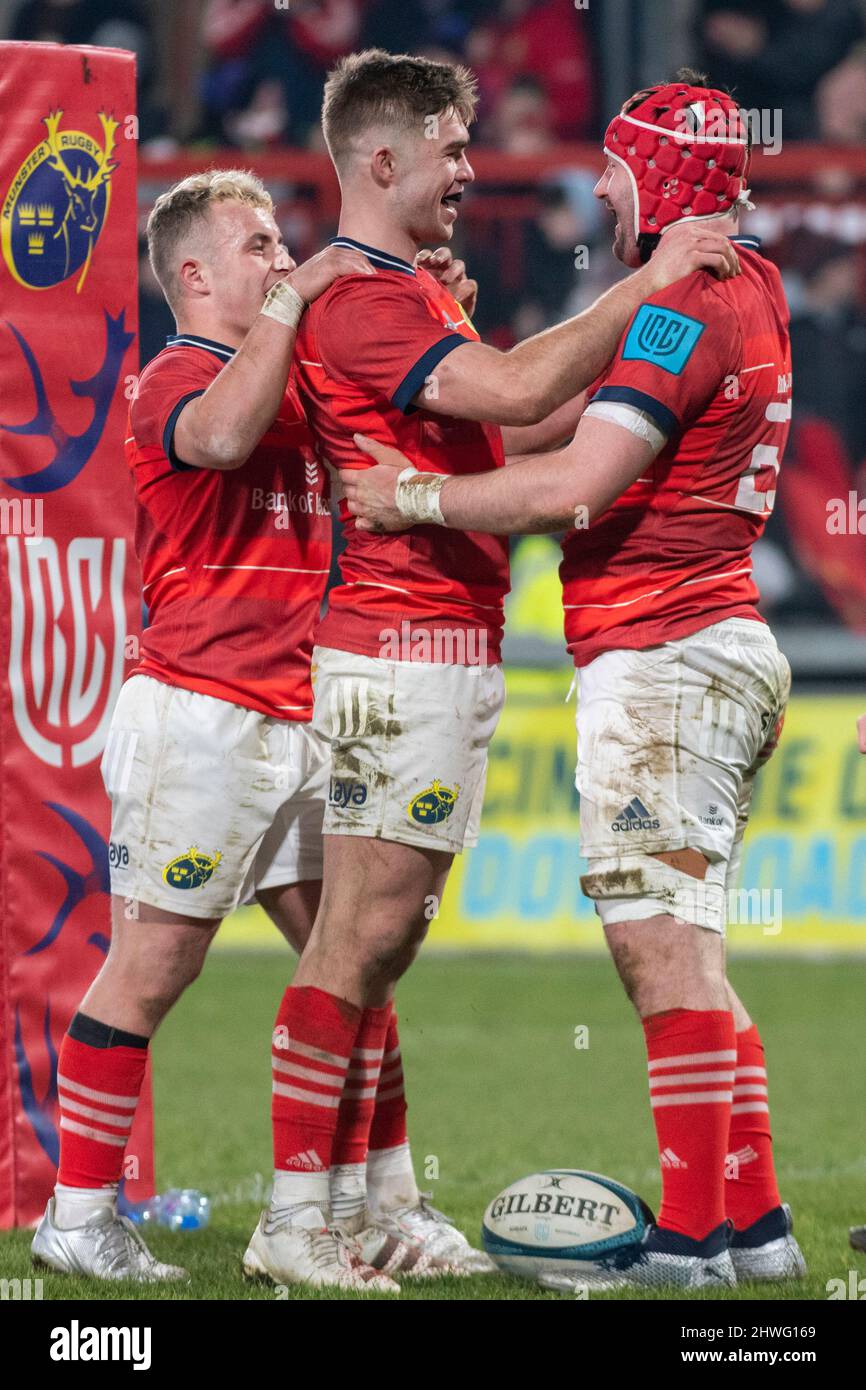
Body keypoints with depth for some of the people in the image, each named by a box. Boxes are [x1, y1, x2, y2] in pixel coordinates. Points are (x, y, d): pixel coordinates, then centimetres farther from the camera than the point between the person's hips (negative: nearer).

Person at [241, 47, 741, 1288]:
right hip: (403, 650, -11)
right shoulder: (360, 298, -15)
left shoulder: (410, 292, 20)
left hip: (450, 650, 11)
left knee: (384, 934, 11)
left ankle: (374, 1202, 14)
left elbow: (509, 431, 22)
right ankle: (295, 1220, -10)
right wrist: (645, 287, -18)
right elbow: (516, 391, -26)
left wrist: (633, 345, 14)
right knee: (361, 935, -10)